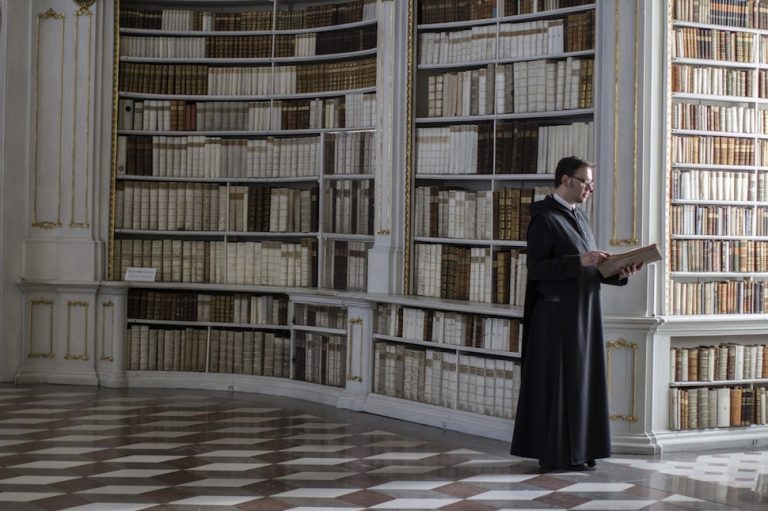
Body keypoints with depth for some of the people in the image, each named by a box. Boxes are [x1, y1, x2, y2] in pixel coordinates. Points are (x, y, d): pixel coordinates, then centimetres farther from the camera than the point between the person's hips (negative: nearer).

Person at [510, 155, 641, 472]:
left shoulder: (578, 217, 16)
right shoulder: (544, 218, -10)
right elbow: (535, 267, -17)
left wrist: (619, 273, 2)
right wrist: (579, 261, -25)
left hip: (583, 314, 9)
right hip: (558, 315, -9)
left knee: (581, 379, 10)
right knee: (559, 381, -5)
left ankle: (576, 450, 16)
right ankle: (554, 454, 2)